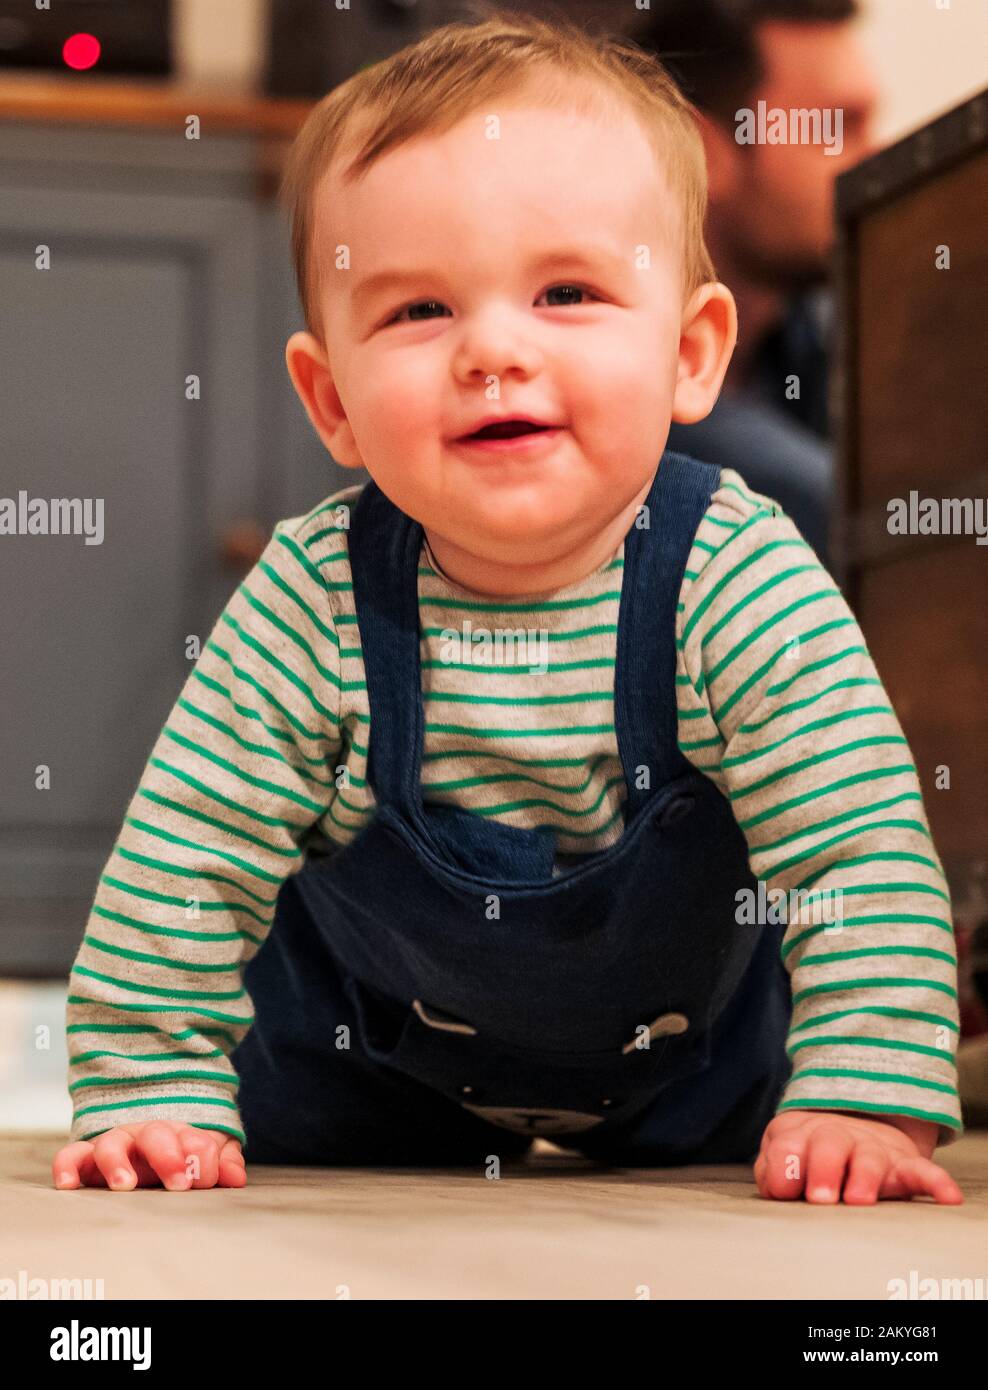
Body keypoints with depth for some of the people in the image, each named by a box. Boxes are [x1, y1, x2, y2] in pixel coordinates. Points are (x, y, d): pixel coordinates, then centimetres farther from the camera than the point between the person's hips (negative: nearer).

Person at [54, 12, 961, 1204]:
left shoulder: (741, 584, -32)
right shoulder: (312, 601, -29)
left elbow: (866, 856, -30)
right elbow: (186, 862, -20)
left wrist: (867, 1104, -36)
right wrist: (151, 1097, -22)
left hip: (695, 1047, -1)